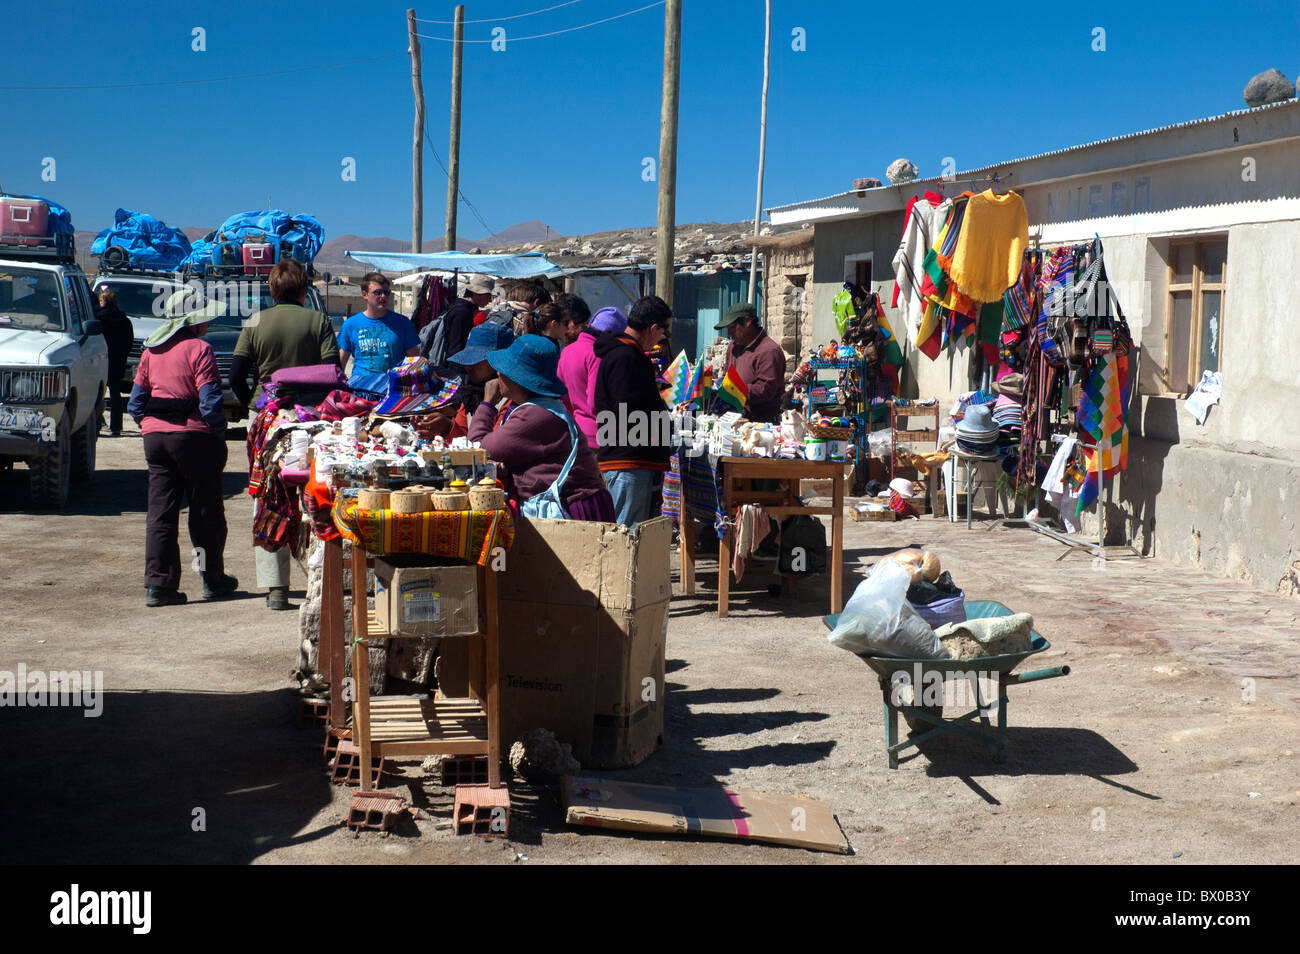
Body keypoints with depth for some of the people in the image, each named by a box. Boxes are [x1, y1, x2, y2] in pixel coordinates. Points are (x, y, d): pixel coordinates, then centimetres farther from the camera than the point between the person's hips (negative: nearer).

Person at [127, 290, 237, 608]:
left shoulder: (151, 351, 10)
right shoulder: (199, 349, -10)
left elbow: (136, 402, 10)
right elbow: (210, 401, -15)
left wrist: (150, 427, 17)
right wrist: (220, 437, -5)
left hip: (154, 436, 6)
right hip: (193, 436, -5)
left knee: (160, 511, 6)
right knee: (206, 510, 8)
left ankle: (158, 584, 2)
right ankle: (213, 579, 18)